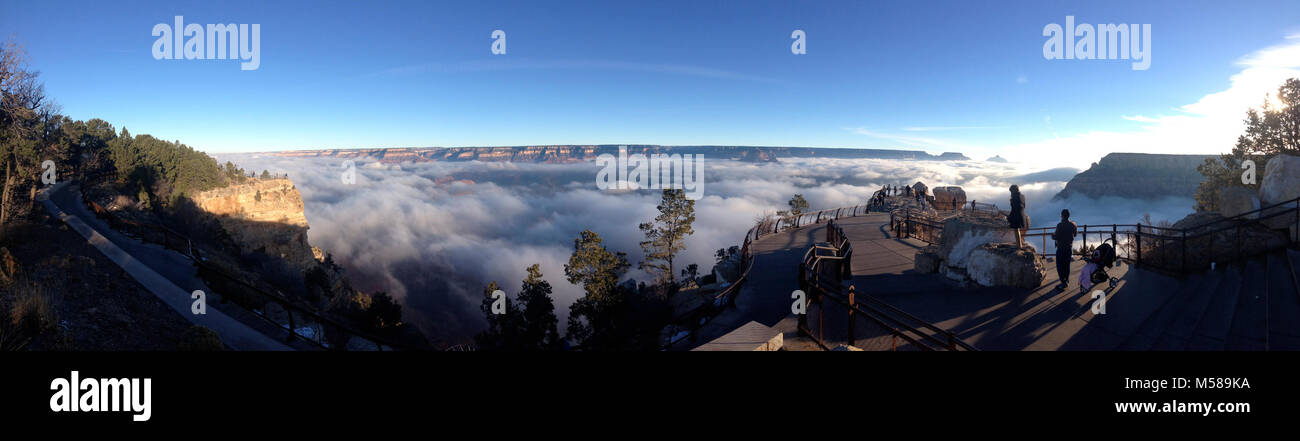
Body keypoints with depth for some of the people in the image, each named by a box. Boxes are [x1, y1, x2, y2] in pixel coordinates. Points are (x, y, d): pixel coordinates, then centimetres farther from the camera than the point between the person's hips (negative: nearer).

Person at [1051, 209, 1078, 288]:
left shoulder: (1060, 225, -21)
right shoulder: (1073, 224, 0)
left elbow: (1056, 237, -21)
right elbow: (1075, 233, 16)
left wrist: (1052, 234, 1)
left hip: (1061, 248, -6)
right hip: (1070, 248, 7)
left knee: (1060, 266, 0)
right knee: (1067, 264, 19)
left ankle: (1064, 282, -4)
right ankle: (1067, 280, 30)